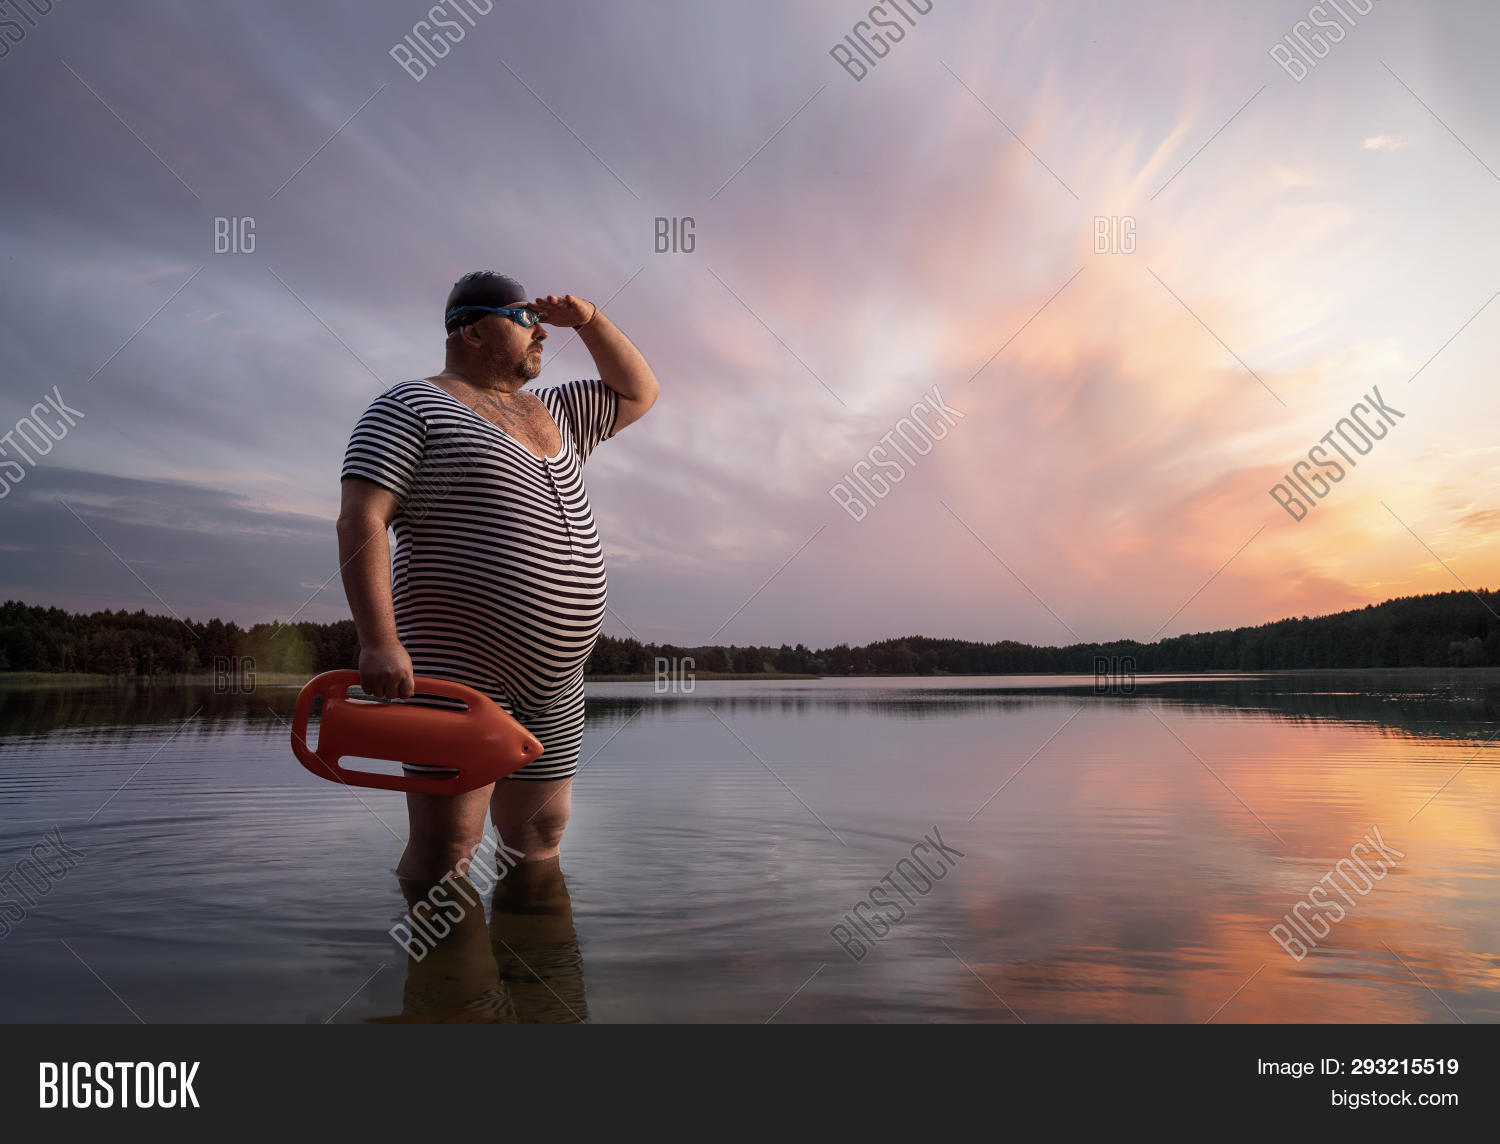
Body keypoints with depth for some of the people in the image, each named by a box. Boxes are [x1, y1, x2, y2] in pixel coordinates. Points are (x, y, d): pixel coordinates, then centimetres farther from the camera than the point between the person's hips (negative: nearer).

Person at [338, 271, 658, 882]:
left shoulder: (550, 412, 20)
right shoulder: (413, 407, -2)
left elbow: (639, 391, 29)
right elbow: (360, 519, -13)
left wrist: (588, 319, 15)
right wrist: (378, 639, -24)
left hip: (554, 680, 7)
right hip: (458, 668, -7)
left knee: (538, 838, 13)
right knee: (446, 845, -10)